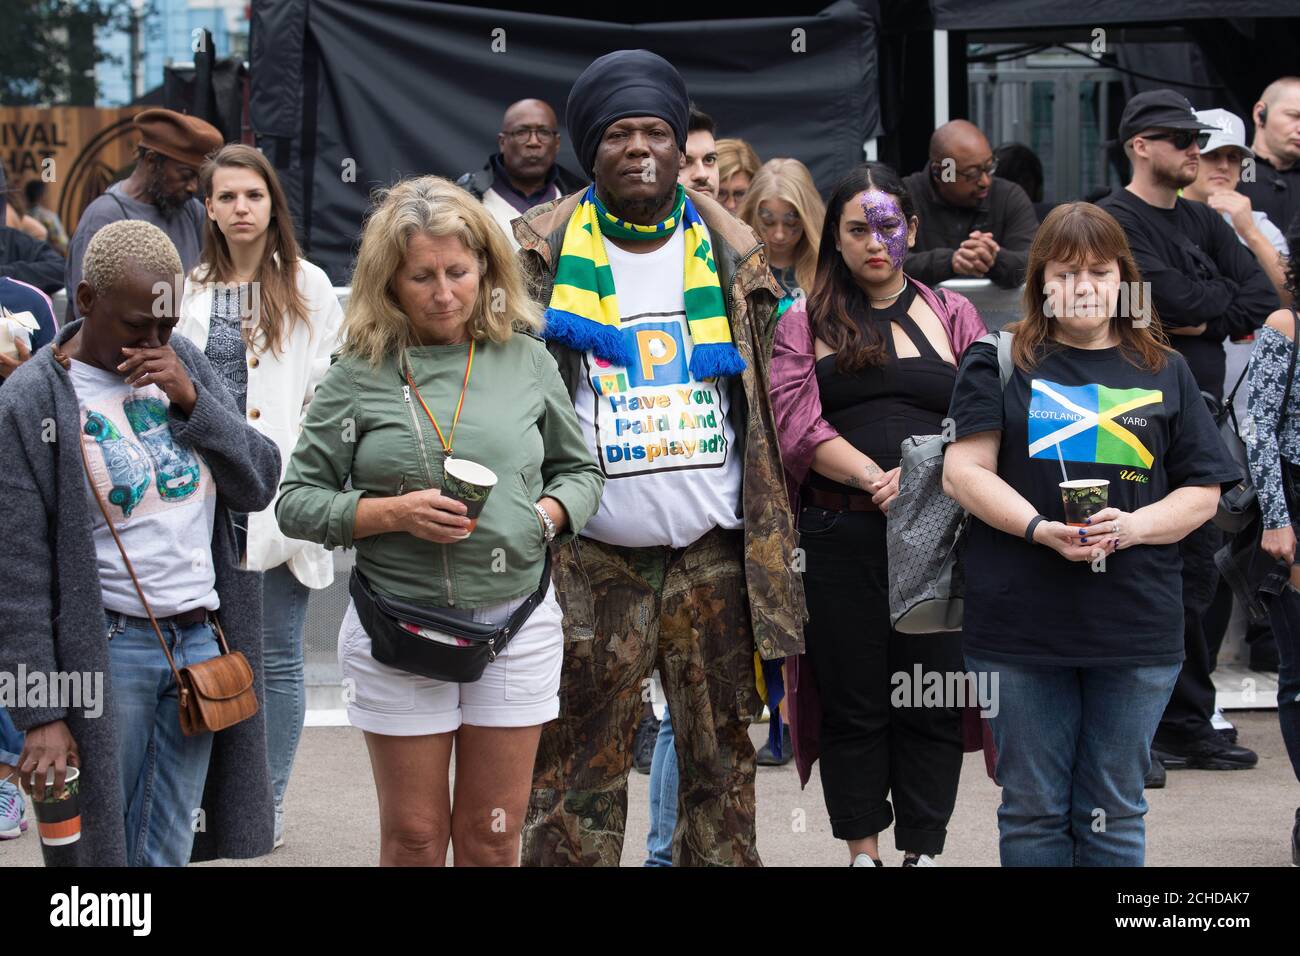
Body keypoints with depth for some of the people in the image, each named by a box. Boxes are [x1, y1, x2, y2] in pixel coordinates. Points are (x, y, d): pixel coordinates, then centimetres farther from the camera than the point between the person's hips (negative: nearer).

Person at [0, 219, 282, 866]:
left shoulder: (183, 362, 9)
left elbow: (259, 484, 7)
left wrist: (191, 401, -8)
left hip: (201, 641, 5)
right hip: (106, 649, -5)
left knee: (168, 855, 8)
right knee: (99, 853, -1)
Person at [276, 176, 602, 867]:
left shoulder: (526, 361, 5)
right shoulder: (359, 376, -2)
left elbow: (580, 470, 16)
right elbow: (297, 501, -1)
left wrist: (547, 515, -6)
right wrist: (394, 513, -15)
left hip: (516, 622, 2)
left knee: (493, 838, 9)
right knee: (414, 839, 6)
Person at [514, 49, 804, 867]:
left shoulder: (730, 253, 8)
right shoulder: (544, 253, 2)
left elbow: (771, 405, 10)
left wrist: (773, 555, 5)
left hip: (714, 555, 2)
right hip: (592, 562, -2)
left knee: (724, 769, 6)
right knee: (580, 779, 1)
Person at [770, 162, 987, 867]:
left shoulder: (953, 316, 13)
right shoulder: (804, 325, 10)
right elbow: (799, 426, -4)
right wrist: (876, 478, -16)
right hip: (840, 537, -1)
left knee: (934, 704, 2)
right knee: (853, 703, 5)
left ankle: (924, 851, 10)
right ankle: (862, 851, 14)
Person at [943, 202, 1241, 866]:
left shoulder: (1164, 373, 12)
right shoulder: (1000, 362, 6)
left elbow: (1203, 492, 9)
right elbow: (963, 470, -2)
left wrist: (1133, 526, -11)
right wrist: (1040, 528, -18)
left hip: (1136, 630, 1)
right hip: (1021, 628, -1)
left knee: (1114, 814, 7)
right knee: (1033, 810, 5)